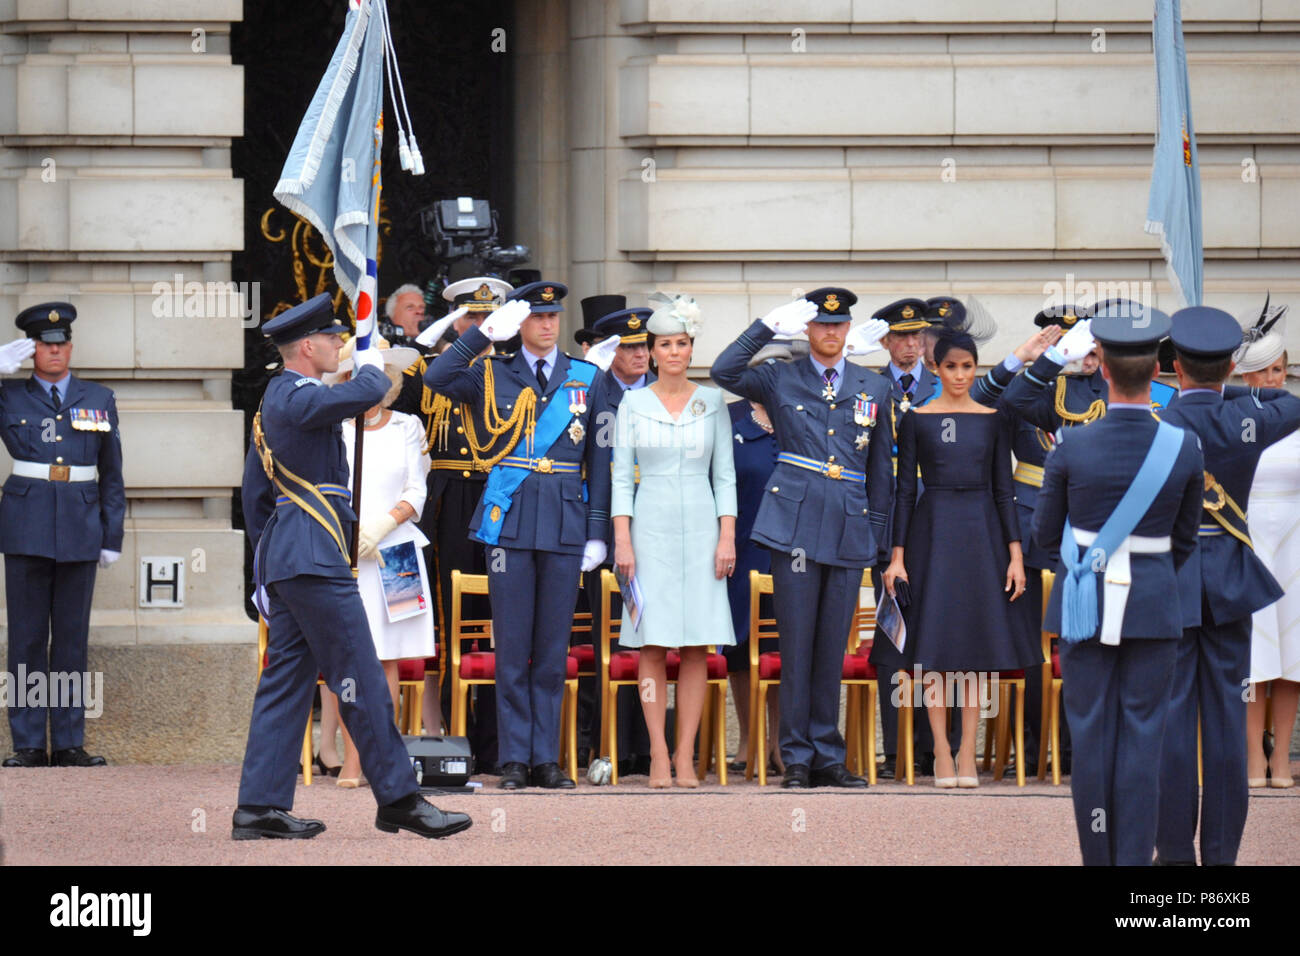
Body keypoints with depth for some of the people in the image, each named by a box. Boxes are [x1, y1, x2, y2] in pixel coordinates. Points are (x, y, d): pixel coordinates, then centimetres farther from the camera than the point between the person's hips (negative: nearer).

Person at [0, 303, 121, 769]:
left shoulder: (98, 400, 11)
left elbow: (112, 477, 14)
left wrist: (113, 536, 7)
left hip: (80, 532, 1)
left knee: (72, 639, 4)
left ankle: (69, 743, 7)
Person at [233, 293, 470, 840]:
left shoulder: (275, 399, 19)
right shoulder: (298, 397, -13)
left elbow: (255, 494, 23)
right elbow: (365, 395, -27)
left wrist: (266, 556, 26)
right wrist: (371, 366, -4)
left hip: (282, 558, 11)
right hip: (313, 557, -11)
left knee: (287, 678, 8)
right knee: (360, 678, -7)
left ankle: (259, 808, 5)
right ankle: (399, 799, -4)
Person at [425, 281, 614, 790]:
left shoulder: (587, 379, 10)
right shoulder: (492, 376, 8)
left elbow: (599, 459, 9)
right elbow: (436, 379, -10)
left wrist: (597, 532, 3)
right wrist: (485, 332, -13)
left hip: (565, 524, 1)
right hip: (509, 524, -1)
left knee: (553, 646, 4)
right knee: (512, 646, -1)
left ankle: (546, 758, 8)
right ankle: (514, 759, 4)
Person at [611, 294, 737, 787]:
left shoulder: (712, 403, 7)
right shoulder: (634, 404, 5)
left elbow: (725, 474, 7)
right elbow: (622, 476, 4)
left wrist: (727, 537, -1)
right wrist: (622, 539, -5)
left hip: (701, 528, 1)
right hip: (651, 528, -1)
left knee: (696, 649, -2)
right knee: (653, 646, -4)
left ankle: (686, 755, 1)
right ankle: (658, 754, -1)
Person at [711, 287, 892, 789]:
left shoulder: (874, 387, 15)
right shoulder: (780, 379, 8)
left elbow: (880, 466, 18)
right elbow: (724, 372, -9)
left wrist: (878, 531, 13)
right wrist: (769, 325, -9)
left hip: (850, 527, 2)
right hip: (796, 519, -2)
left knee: (833, 645, 6)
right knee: (796, 643, -3)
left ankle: (827, 756, 12)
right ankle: (797, 758, 2)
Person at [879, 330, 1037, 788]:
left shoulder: (993, 420, 6)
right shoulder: (916, 420, 2)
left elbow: (1004, 489, 6)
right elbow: (905, 489, 1)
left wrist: (1015, 554, -1)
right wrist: (897, 556, -5)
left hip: (981, 531, 1)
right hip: (932, 531, -1)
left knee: (976, 641, 1)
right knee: (934, 644, -3)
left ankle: (968, 751, 5)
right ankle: (942, 751, 3)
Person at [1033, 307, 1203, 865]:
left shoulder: (1071, 449, -11)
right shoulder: (1185, 449, -7)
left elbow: (1045, 532, 2)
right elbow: (1184, 541, 5)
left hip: (1085, 603, 0)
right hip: (1153, 608, 0)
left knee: (1090, 732, 7)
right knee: (1142, 738, 3)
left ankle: (1098, 861, 11)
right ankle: (1134, 863, 1)